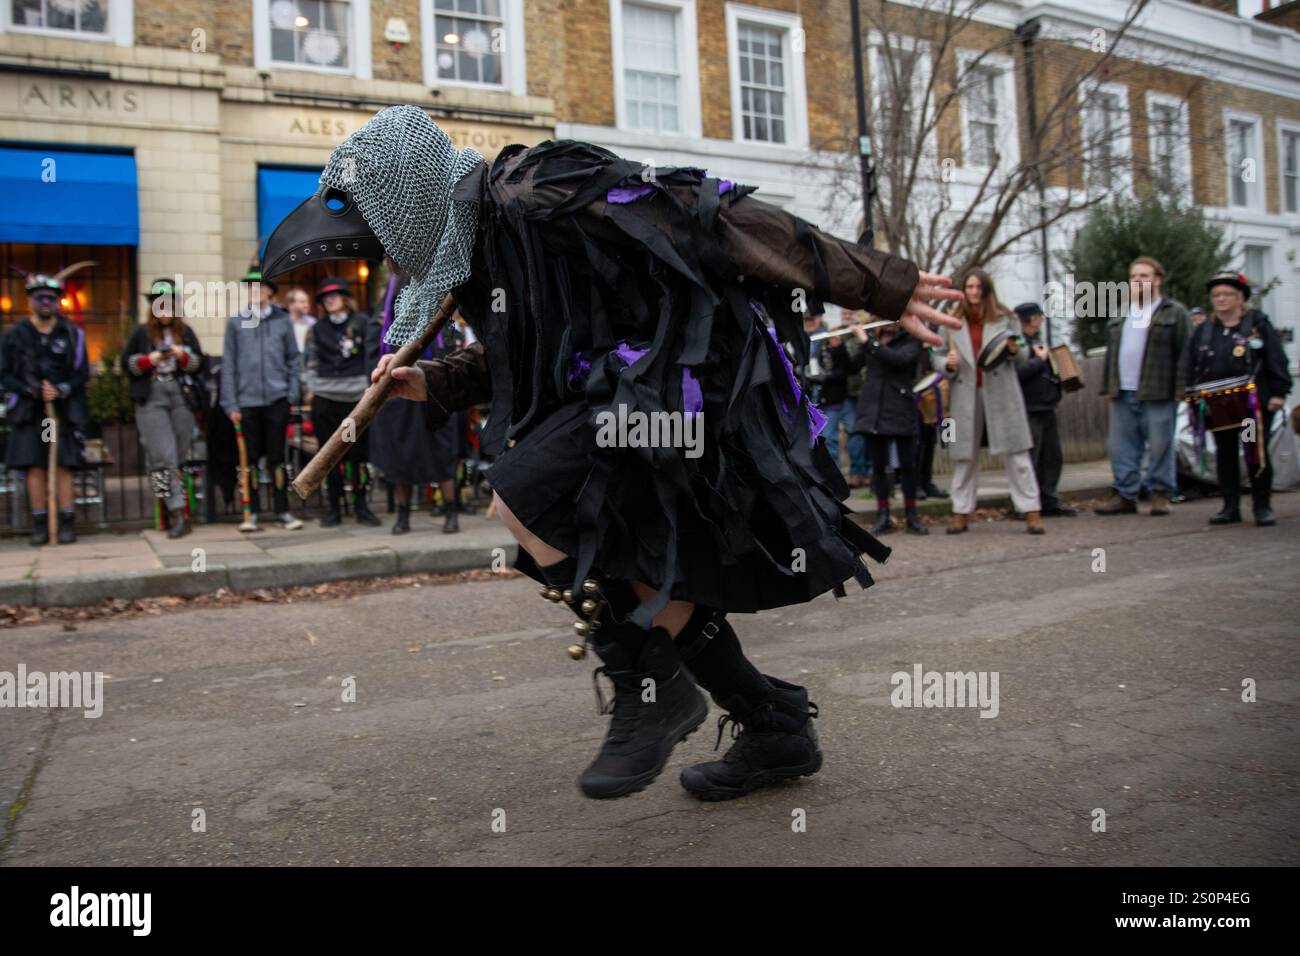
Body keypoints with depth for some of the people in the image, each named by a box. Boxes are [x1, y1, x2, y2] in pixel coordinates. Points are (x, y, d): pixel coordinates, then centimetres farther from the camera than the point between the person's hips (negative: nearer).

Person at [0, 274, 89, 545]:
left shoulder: (72, 334, 6)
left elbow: (82, 373, 4)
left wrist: (60, 390, -13)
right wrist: (31, 391, -13)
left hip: (64, 409, 0)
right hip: (30, 411, 1)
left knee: (63, 466, -2)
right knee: (35, 467, 0)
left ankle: (67, 524, 3)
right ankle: (40, 526, 6)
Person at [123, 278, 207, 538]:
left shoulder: (186, 332, 13)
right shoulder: (141, 333, 10)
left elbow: (200, 363, 10)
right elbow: (127, 363, 9)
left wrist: (183, 356, -9)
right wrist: (149, 360, -8)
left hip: (183, 399, 2)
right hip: (151, 400, -2)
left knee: (181, 456, 3)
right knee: (163, 456, -13)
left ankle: (173, 511, 11)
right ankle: (178, 512, -14)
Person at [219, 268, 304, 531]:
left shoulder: (282, 320, 4)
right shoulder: (235, 322, 4)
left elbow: (293, 359, 8)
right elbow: (228, 364, 4)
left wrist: (292, 395, 0)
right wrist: (230, 403, -1)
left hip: (277, 398, 0)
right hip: (247, 399, 0)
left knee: (277, 456, 5)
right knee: (251, 458, 6)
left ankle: (283, 511, 11)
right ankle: (252, 512, 14)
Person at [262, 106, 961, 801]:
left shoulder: (537, 194, -17)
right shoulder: (474, 240, 12)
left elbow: (717, 220, -19)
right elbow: (515, 353, 27)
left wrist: (878, 286, -17)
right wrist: (430, 384, 9)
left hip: (696, 372, -10)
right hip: (639, 385, 10)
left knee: (522, 493, -21)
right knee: (645, 575, 14)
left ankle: (650, 687, -6)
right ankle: (775, 730, 29)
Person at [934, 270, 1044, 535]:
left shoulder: (1003, 318, 7)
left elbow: (1022, 359, 9)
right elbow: (937, 357, 10)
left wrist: (1014, 351, -14)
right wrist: (948, 363, -12)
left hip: (1001, 391, -1)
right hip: (966, 394, 1)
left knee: (1016, 453, -2)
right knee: (965, 456, 5)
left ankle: (1031, 511, -1)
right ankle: (961, 512, 11)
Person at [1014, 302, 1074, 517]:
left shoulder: (1037, 341, 21)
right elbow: (1017, 370, -26)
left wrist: (1059, 376, 11)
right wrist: (1040, 359, -15)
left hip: (1046, 407, 10)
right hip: (1029, 409, -10)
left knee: (1052, 457, 12)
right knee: (1029, 460, -6)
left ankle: (1049, 501, 20)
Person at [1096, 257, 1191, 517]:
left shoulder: (1175, 313, 1)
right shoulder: (1119, 316, 20)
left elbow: (1185, 354, -5)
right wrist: (1108, 386, 13)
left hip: (1157, 395, -5)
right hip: (1122, 394, 5)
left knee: (1160, 446, 0)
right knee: (1122, 447, 4)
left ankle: (1161, 494, 9)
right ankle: (1125, 495, 10)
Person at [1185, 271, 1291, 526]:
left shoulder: (1258, 324, 3)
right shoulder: (1203, 332, 12)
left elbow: (1277, 362, -2)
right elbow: (1190, 369, 12)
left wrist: (1278, 393, -10)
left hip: (1254, 403, -4)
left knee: (1257, 454, -2)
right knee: (1225, 456, 8)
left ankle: (1263, 507, 8)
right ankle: (1230, 507, 15)